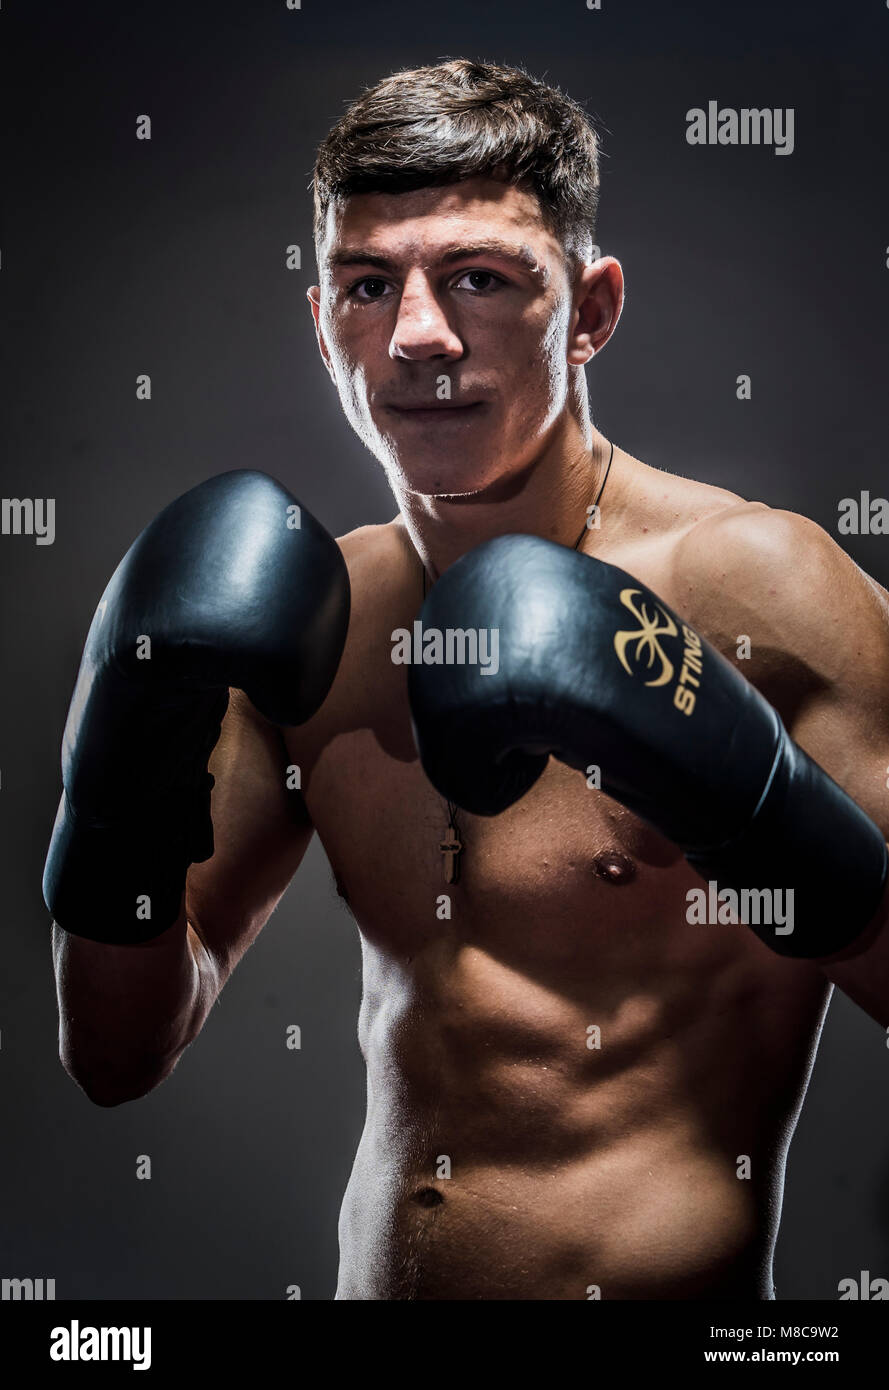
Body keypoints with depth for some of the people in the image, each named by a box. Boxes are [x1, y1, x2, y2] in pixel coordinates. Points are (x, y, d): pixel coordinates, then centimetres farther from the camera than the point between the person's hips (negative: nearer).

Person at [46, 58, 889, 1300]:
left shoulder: (753, 580, -13)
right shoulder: (311, 618, 0)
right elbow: (120, 1058, 4)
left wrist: (760, 805, -29)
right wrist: (124, 802, -11)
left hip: (667, 1288, -3)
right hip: (373, 1274, 4)